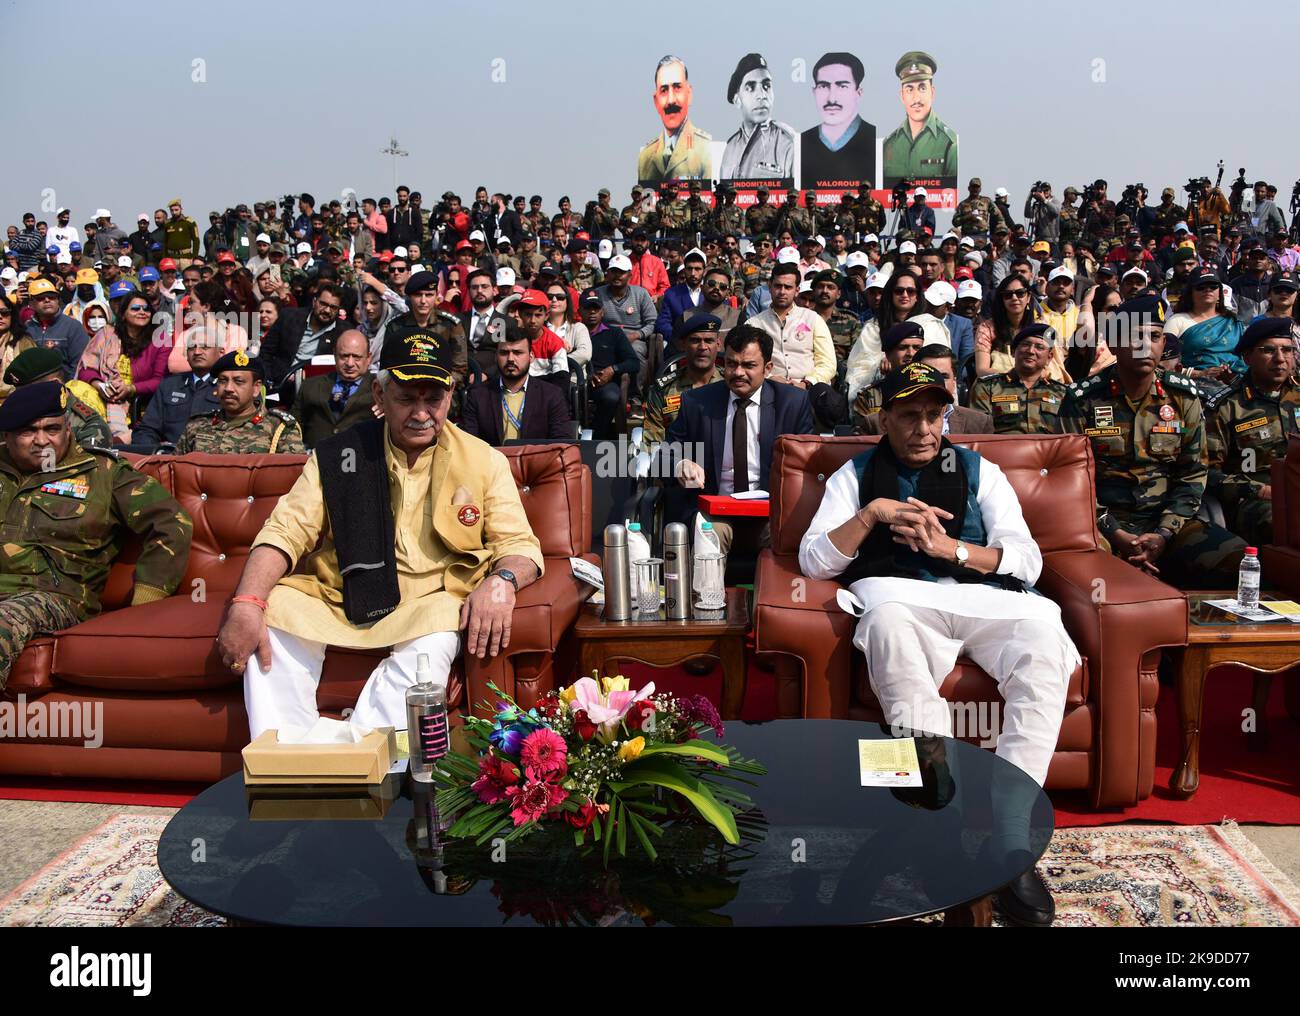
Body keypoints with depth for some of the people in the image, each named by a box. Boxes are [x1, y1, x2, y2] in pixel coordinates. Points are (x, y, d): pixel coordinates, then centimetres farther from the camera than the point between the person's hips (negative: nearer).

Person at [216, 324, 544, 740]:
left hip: (430, 601, -2)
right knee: (271, 616, -23)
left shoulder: (483, 462, 4)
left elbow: (520, 545, 2)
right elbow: (285, 533, 0)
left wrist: (502, 579, -24)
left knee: (434, 643, -34)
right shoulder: (339, 455, 7)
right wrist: (246, 605, -18)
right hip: (338, 596, 2)